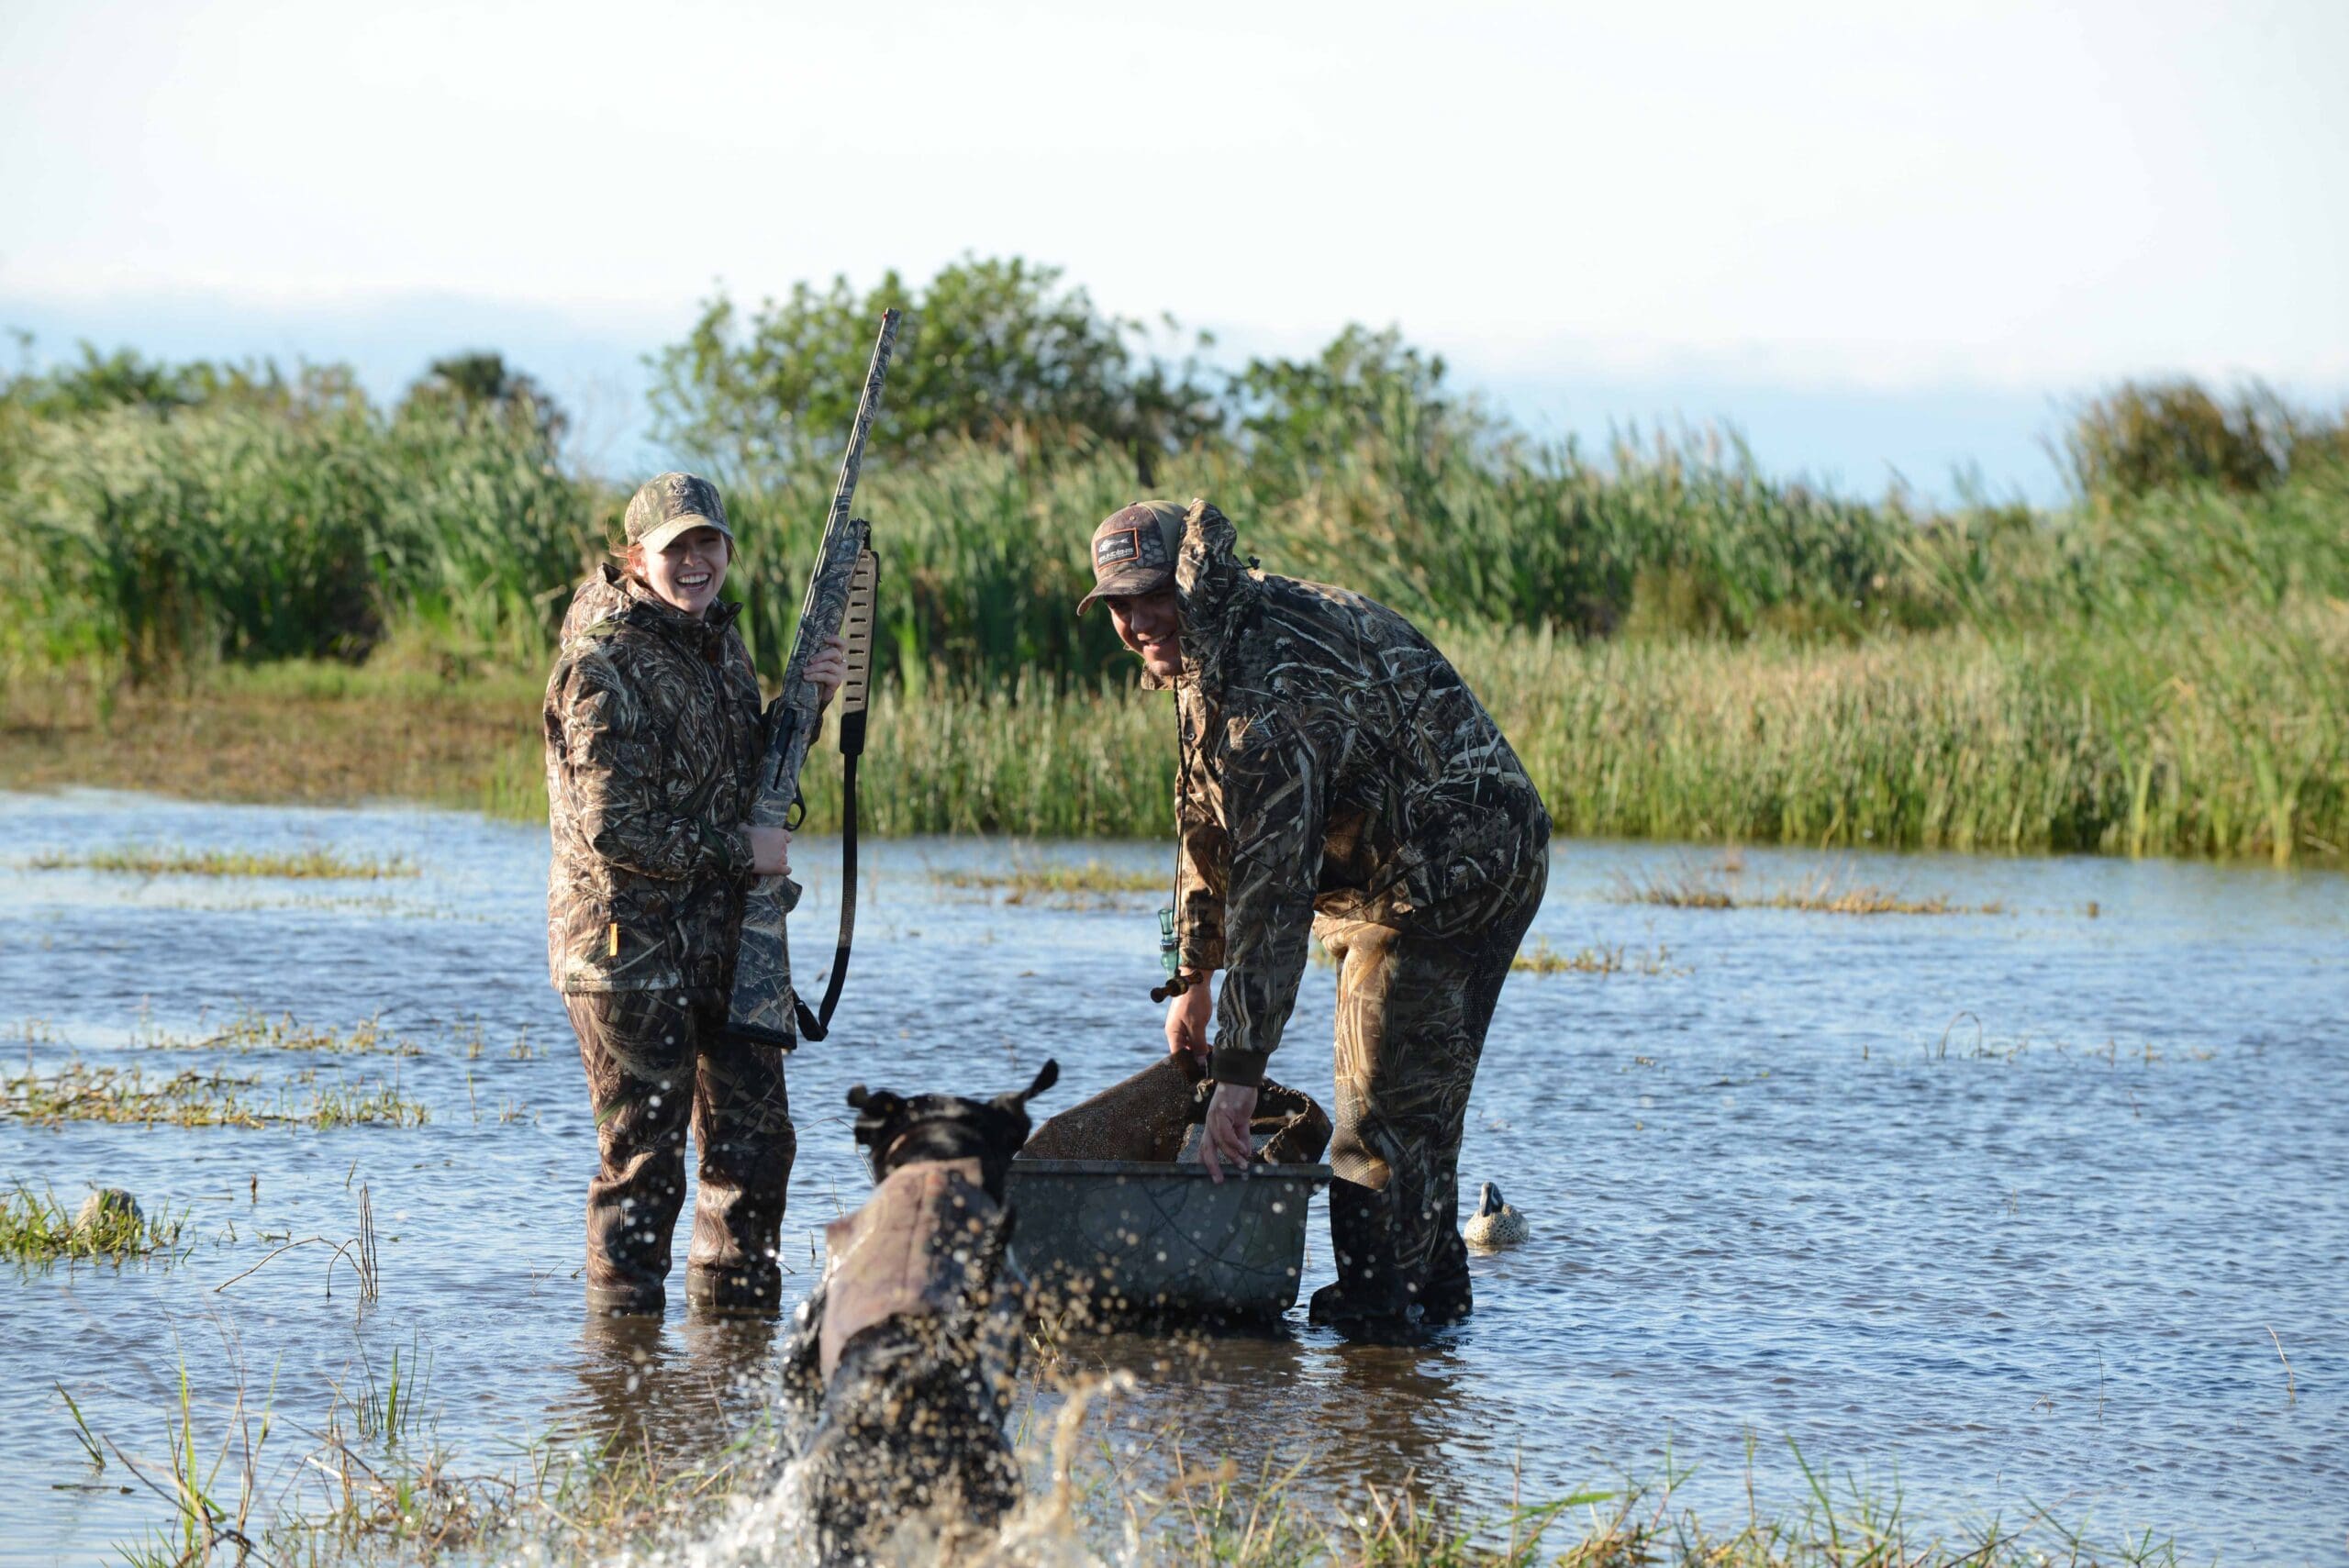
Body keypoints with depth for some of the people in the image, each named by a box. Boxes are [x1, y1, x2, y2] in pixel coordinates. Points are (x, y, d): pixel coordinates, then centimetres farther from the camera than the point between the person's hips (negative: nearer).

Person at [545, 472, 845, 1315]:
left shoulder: (717, 636, 12)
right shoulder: (604, 667, -16)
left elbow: (752, 766, 23)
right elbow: (612, 828, -22)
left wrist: (808, 703, 5)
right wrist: (740, 851, -15)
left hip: (723, 938, 8)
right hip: (632, 947, -8)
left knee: (754, 1137, 13)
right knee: (642, 1156, -3)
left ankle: (734, 1310, 25)